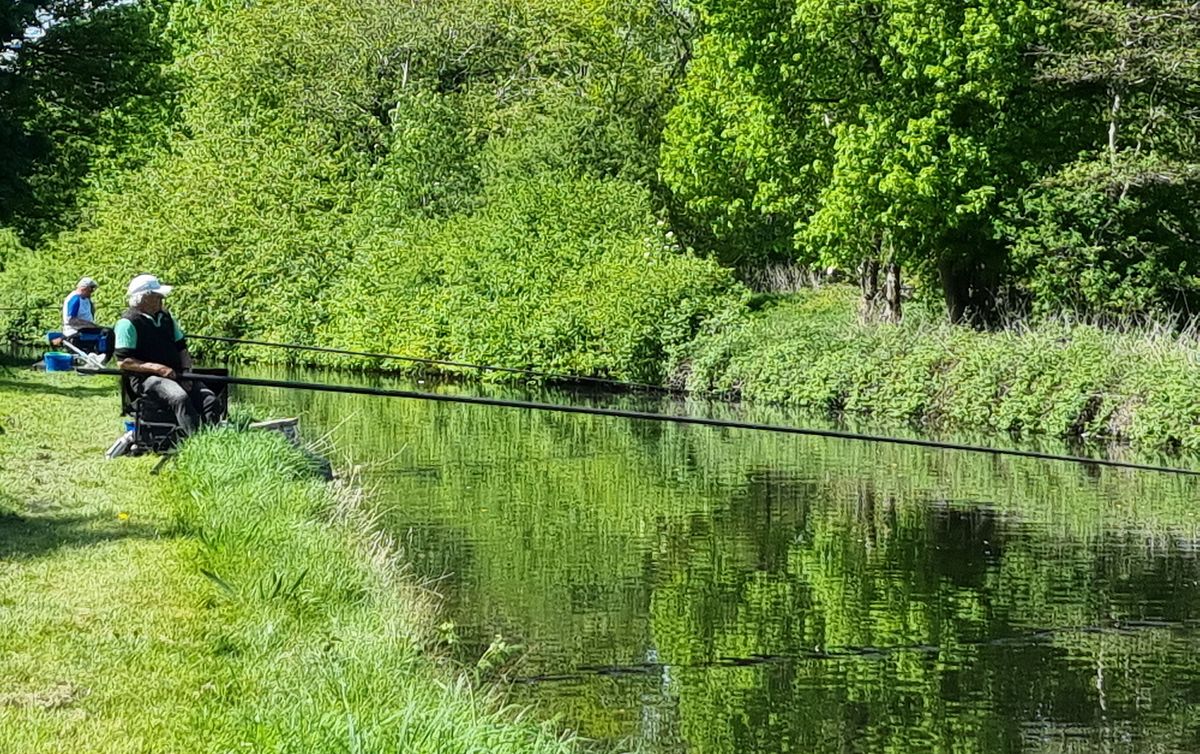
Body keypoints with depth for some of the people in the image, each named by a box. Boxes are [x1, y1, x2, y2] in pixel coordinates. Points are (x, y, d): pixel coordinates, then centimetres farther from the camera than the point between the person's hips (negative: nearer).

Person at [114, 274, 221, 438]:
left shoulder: (166, 317, 18)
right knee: (180, 397, -36)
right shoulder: (128, 323, -5)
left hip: (175, 375, 7)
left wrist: (186, 371, 1)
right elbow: (123, 362, -11)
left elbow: (181, 348, 22)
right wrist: (158, 368, -17)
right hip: (146, 378, -7)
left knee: (210, 400, -18)